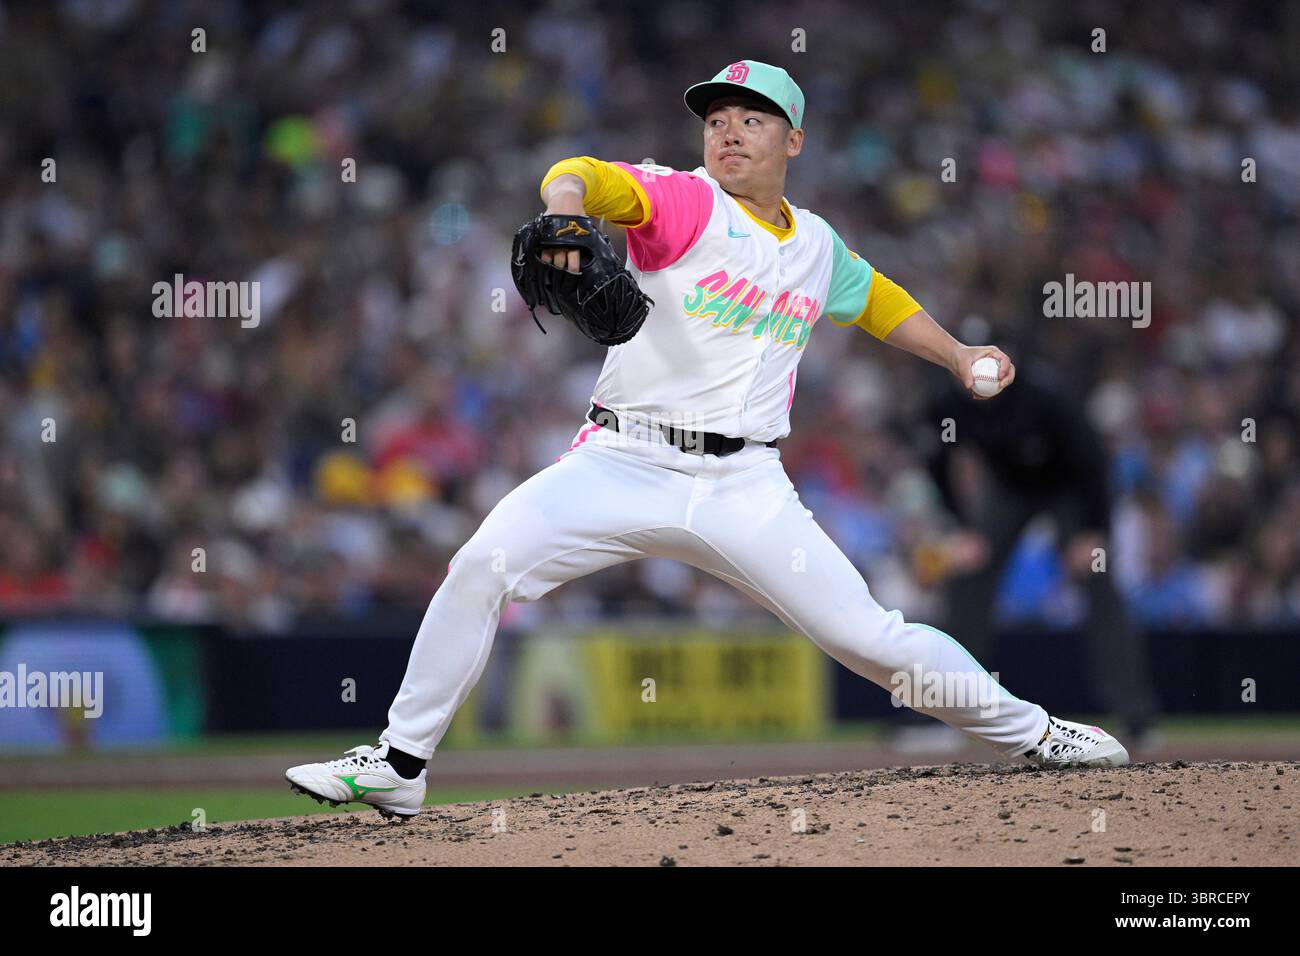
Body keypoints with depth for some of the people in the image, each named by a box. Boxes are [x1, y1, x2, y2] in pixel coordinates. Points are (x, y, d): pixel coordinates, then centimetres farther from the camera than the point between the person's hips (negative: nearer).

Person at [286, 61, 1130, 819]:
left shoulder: (816, 245, 14)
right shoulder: (686, 203, -2)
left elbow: (873, 299, 37)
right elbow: (592, 180, -24)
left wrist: (957, 354, 28)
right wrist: (567, 198, -47)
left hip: (745, 490, 3)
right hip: (625, 466, -3)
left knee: (869, 636, -4)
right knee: (484, 565, -22)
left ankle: (1029, 733, 16)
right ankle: (398, 766, -11)